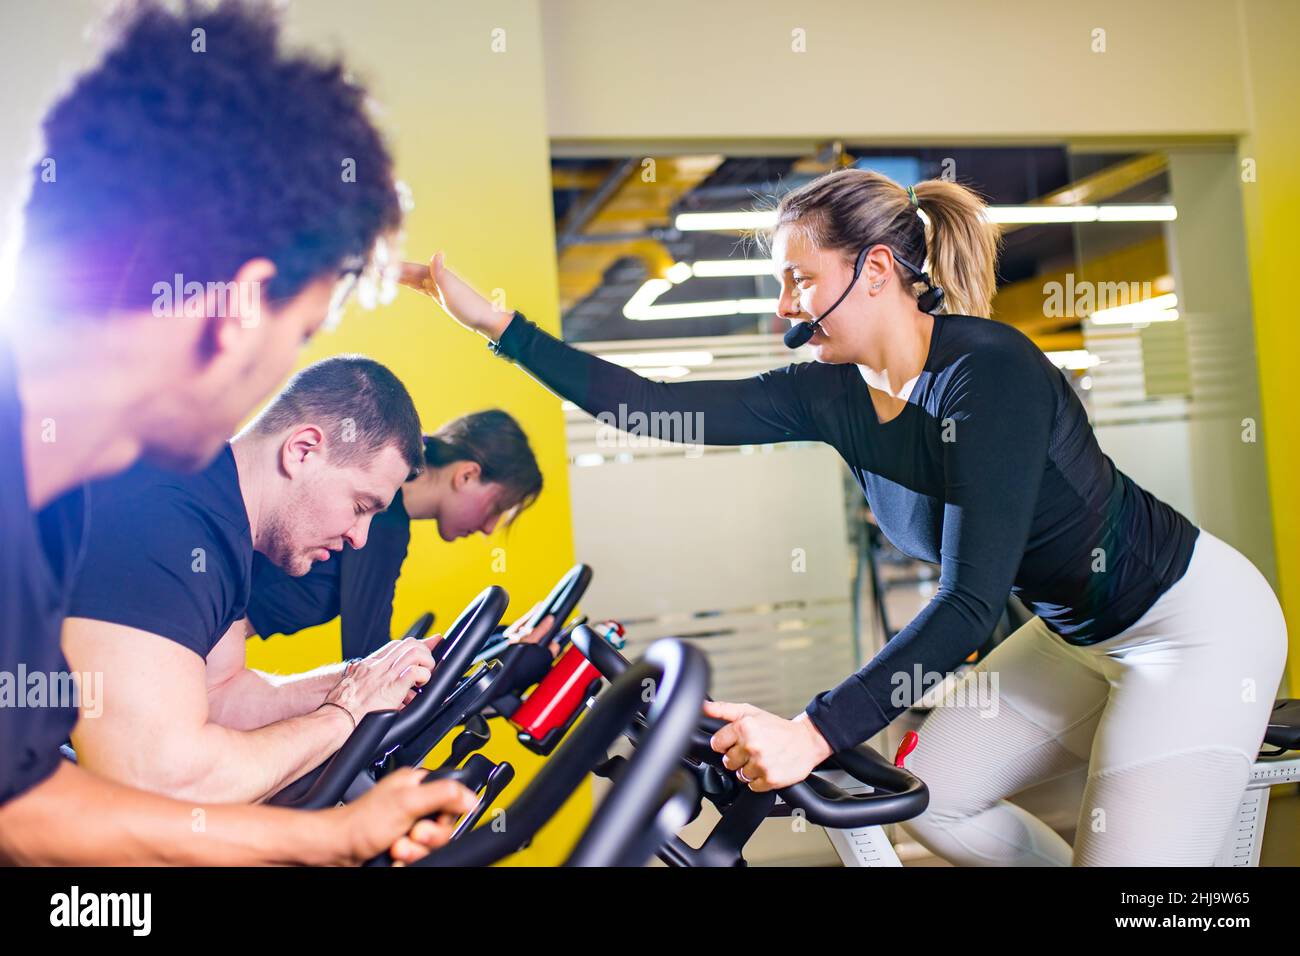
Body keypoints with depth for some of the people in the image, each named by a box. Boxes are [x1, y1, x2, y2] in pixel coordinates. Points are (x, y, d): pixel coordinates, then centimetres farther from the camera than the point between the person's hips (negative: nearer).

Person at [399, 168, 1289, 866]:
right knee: (931, 796, 7)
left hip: (1197, 622, -7)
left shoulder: (991, 368, -29)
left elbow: (971, 599, -34)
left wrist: (812, 734, -39)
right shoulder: (833, 394, -7)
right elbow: (657, 405, -10)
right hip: (1082, 636, 8)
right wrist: (491, 318, -12)